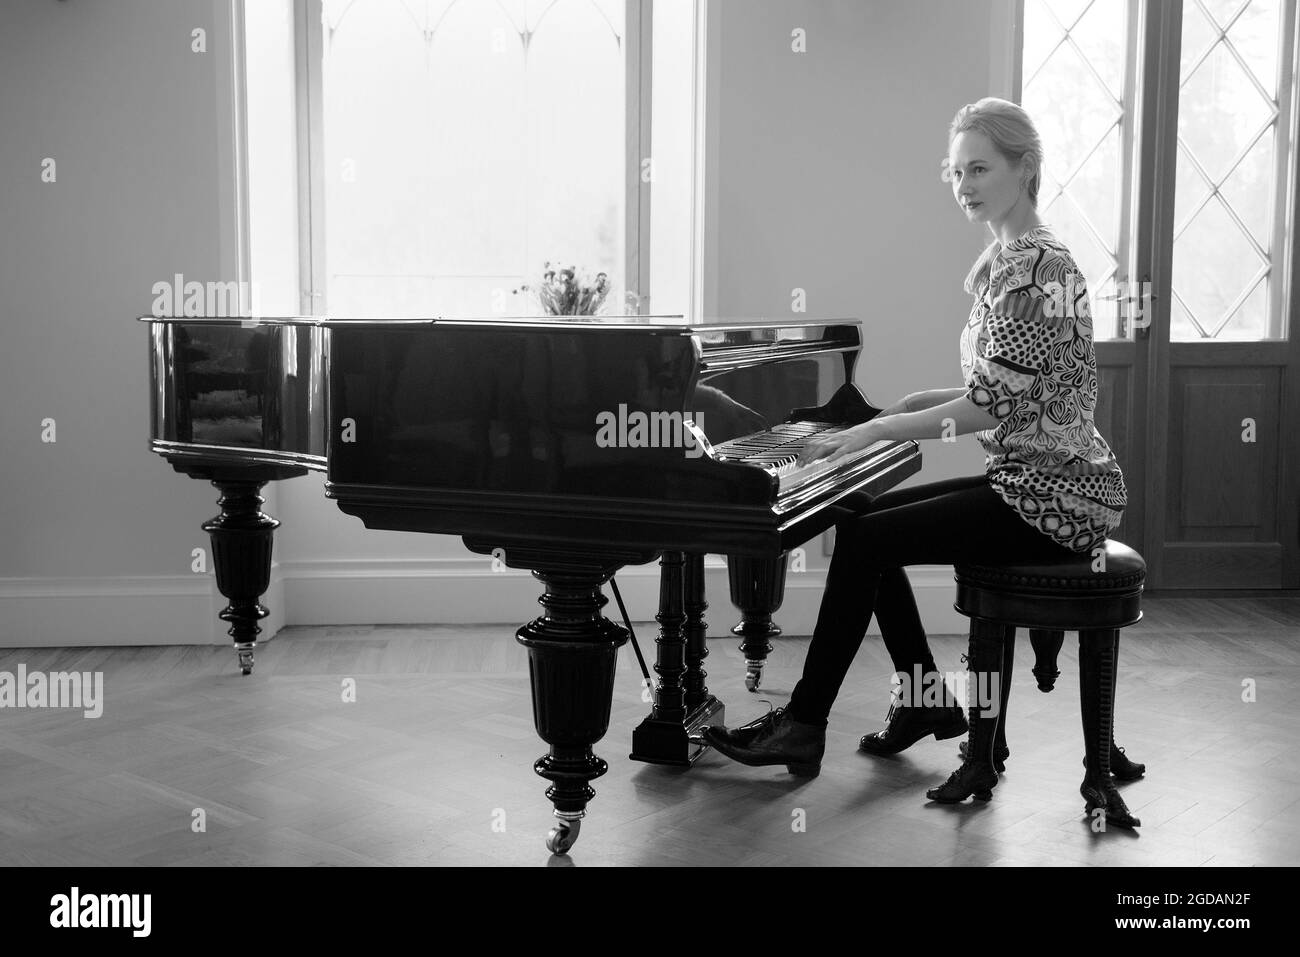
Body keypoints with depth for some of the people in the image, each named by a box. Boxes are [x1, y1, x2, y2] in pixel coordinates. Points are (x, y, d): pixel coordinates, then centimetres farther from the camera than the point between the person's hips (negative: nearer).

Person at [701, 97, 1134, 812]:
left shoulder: (1033, 267, -17)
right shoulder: (1006, 260, 13)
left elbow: (995, 405, -23)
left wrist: (876, 430, -19)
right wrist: (919, 403, 10)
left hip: (1054, 495, -10)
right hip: (1027, 478, 10)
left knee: (865, 540, -14)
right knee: (860, 517, 8)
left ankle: (804, 724, -2)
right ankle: (927, 701, 17)